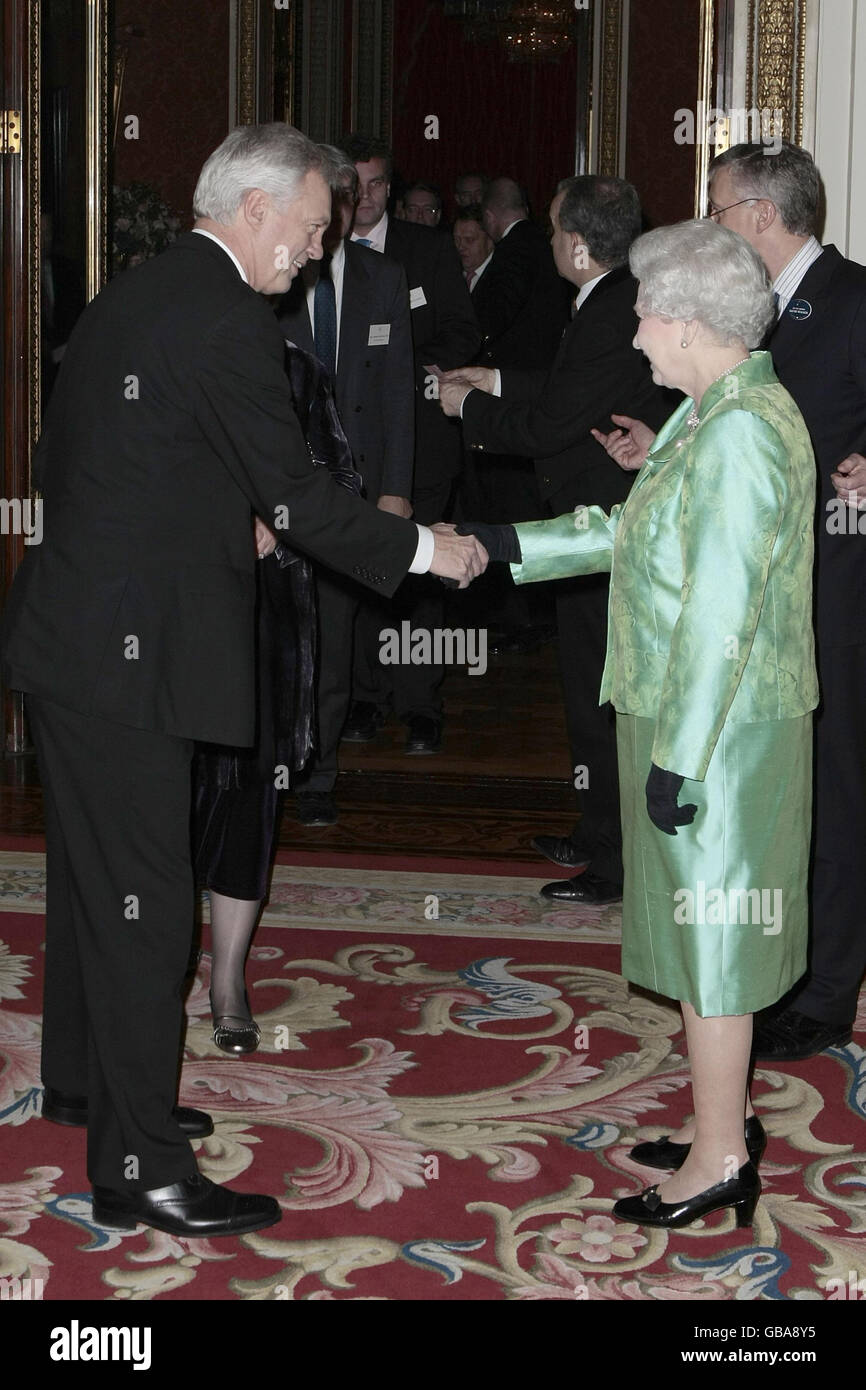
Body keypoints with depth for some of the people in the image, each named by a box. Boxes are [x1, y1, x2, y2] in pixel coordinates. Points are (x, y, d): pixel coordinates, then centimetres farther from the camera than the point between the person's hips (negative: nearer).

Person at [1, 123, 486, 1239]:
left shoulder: (129, 297, 13)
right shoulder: (226, 321, -17)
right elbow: (295, 497, -16)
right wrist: (424, 550, -3)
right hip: (123, 654, -10)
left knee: (93, 875, 22)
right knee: (141, 898, -5)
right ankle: (137, 1168, 1)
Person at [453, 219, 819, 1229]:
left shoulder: (741, 433, -21)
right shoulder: (711, 416, 11)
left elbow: (722, 613, -23)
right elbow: (633, 536, 18)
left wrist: (678, 758, -21)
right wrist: (506, 546, 16)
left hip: (719, 730, -10)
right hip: (688, 716, 10)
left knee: (708, 931, 0)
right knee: (701, 920, 17)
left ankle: (719, 1158, 11)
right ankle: (723, 1121, 28)